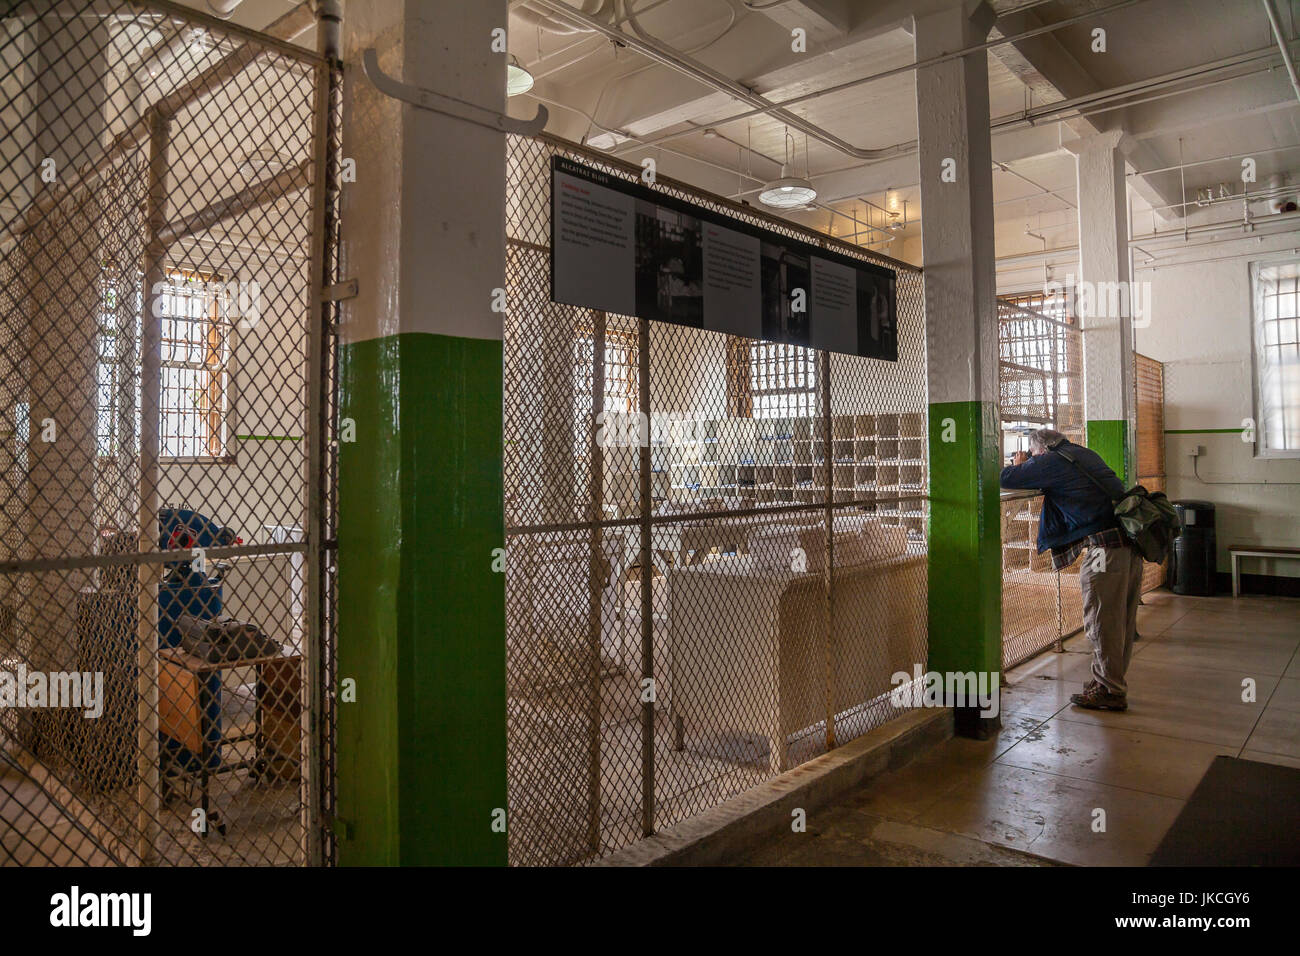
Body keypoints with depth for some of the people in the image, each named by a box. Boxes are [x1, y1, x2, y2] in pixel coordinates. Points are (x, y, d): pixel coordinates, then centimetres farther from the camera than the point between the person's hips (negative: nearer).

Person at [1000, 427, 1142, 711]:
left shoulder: (1052, 462, -5)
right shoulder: (1086, 454, 20)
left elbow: (1006, 478, -7)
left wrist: (1018, 465, 14)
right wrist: (1029, 467, 27)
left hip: (1106, 548, -9)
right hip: (1132, 546, 9)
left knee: (1101, 622, 1)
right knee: (1122, 622, 15)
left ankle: (1110, 691, 8)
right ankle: (1112, 681, 27)